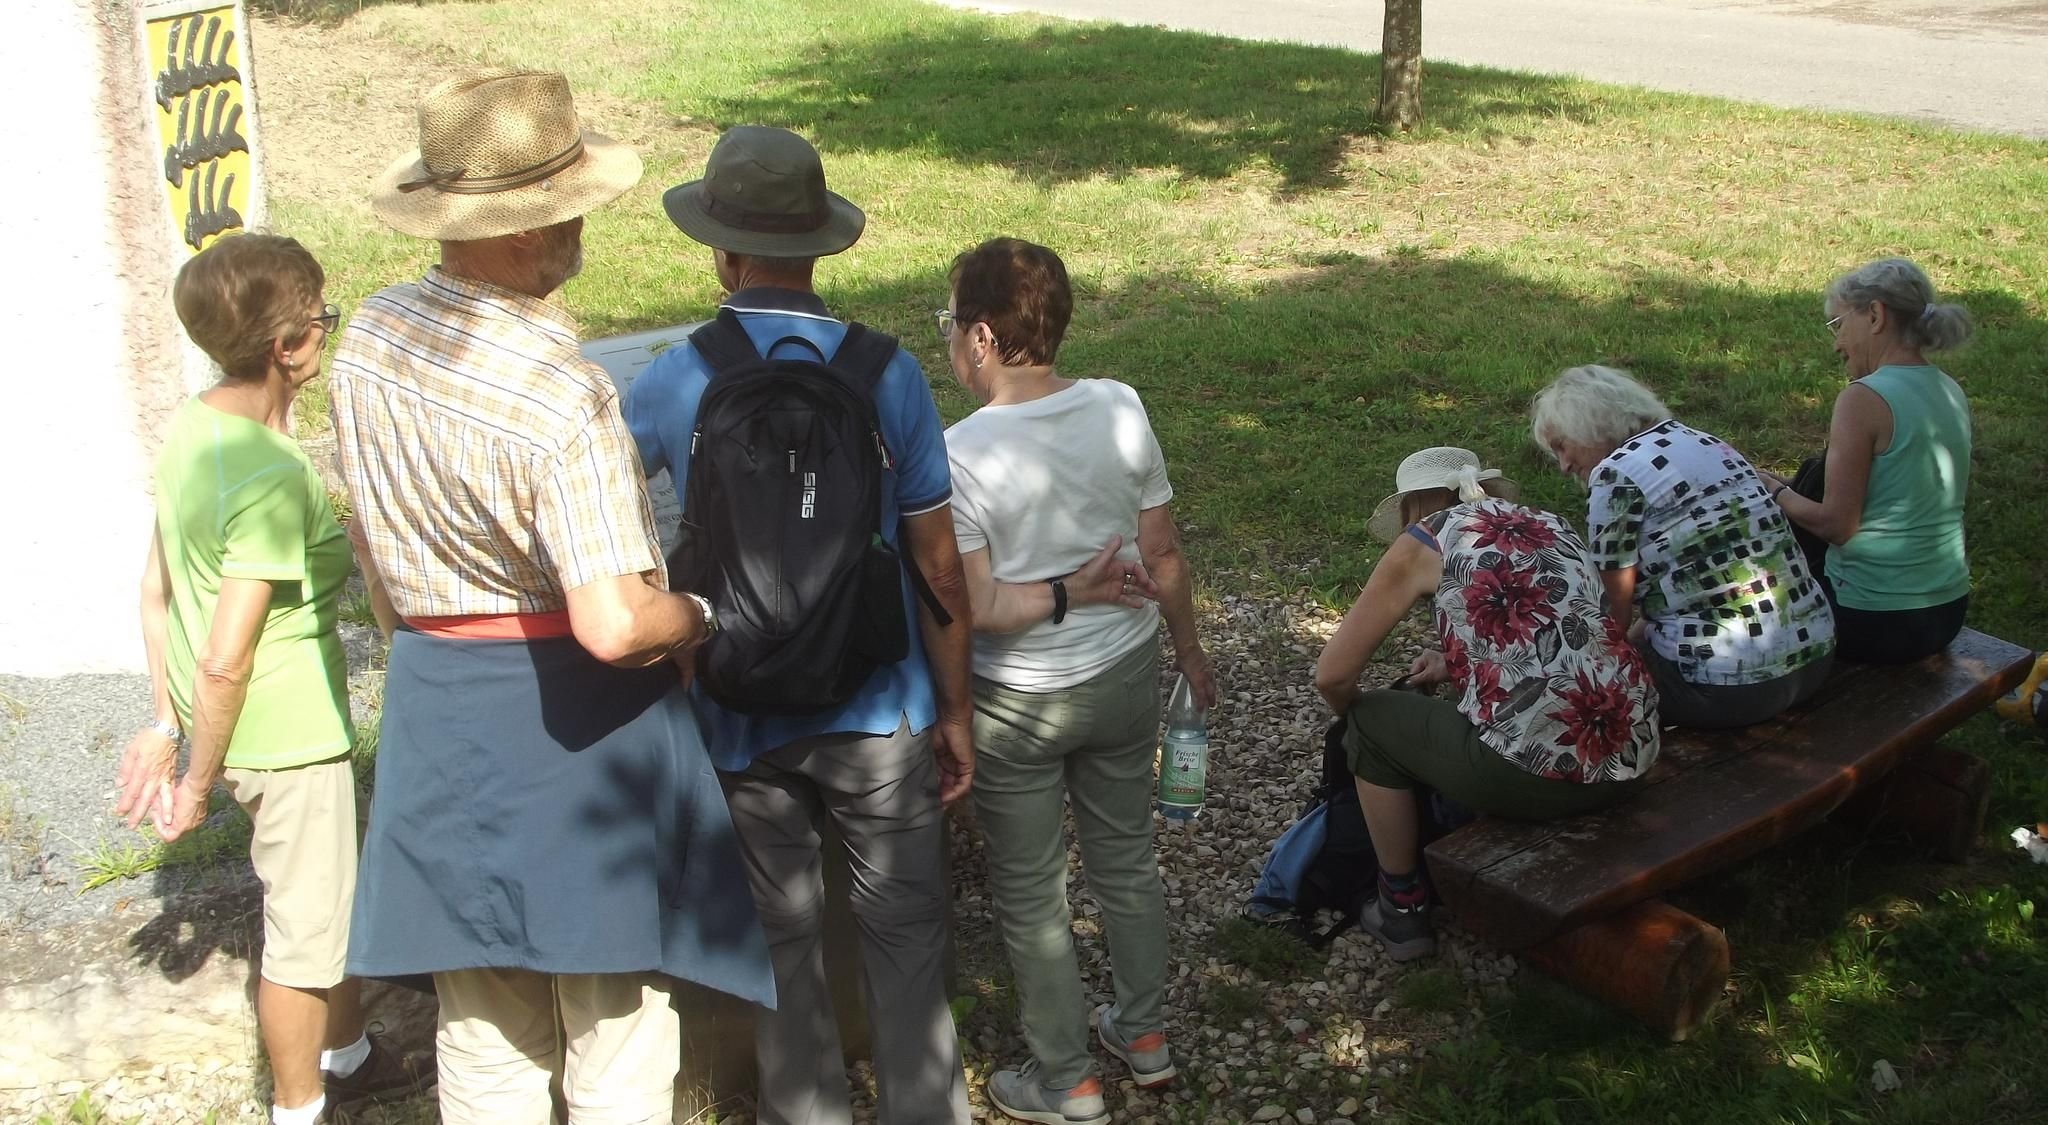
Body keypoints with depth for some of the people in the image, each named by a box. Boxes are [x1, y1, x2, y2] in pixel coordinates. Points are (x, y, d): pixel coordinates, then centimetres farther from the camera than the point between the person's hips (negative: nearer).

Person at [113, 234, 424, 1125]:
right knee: (307, 927, 11)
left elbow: (157, 590, 8)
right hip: (288, 734, -9)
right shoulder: (273, 475, -27)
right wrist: (199, 782, -13)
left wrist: (168, 722, 15)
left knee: (325, 896, 27)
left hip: (226, 721, 9)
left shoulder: (191, 427, -1)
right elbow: (226, 661, -26)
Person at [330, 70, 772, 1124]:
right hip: (574, 720, -7)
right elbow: (611, 627, -31)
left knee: (482, 1022, 20)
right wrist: (695, 616, -10)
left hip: (436, 706, 7)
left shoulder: (369, 337, -1)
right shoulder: (561, 394, -25)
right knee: (614, 1016, 11)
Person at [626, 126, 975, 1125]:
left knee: (782, 942, 16)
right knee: (904, 935, 11)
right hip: (877, 713, -1)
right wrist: (955, 712, 4)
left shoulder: (669, 385, -10)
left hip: (744, 719, 1)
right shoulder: (888, 374, -12)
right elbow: (937, 565, -7)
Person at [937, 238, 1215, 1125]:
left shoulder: (961, 454, -23)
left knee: (1029, 893, 14)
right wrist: (1190, 651, 11)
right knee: (1127, 858, 23)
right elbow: (1162, 558, -2)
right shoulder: (1120, 409, -10)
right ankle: (1143, 1034, 41)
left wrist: (1066, 595, -13)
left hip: (1016, 704, -4)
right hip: (1125, 678, 5)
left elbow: (973, 609, -24)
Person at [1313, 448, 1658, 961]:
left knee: (1371, 722, 19)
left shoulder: (1425, 540, 5)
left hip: (1529, 770, -7)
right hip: (1631, 763, 7)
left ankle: (1403, 909, 26)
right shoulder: (1552, 527, 20)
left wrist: (1353, 714, 28)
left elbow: (1333, 674, 6)